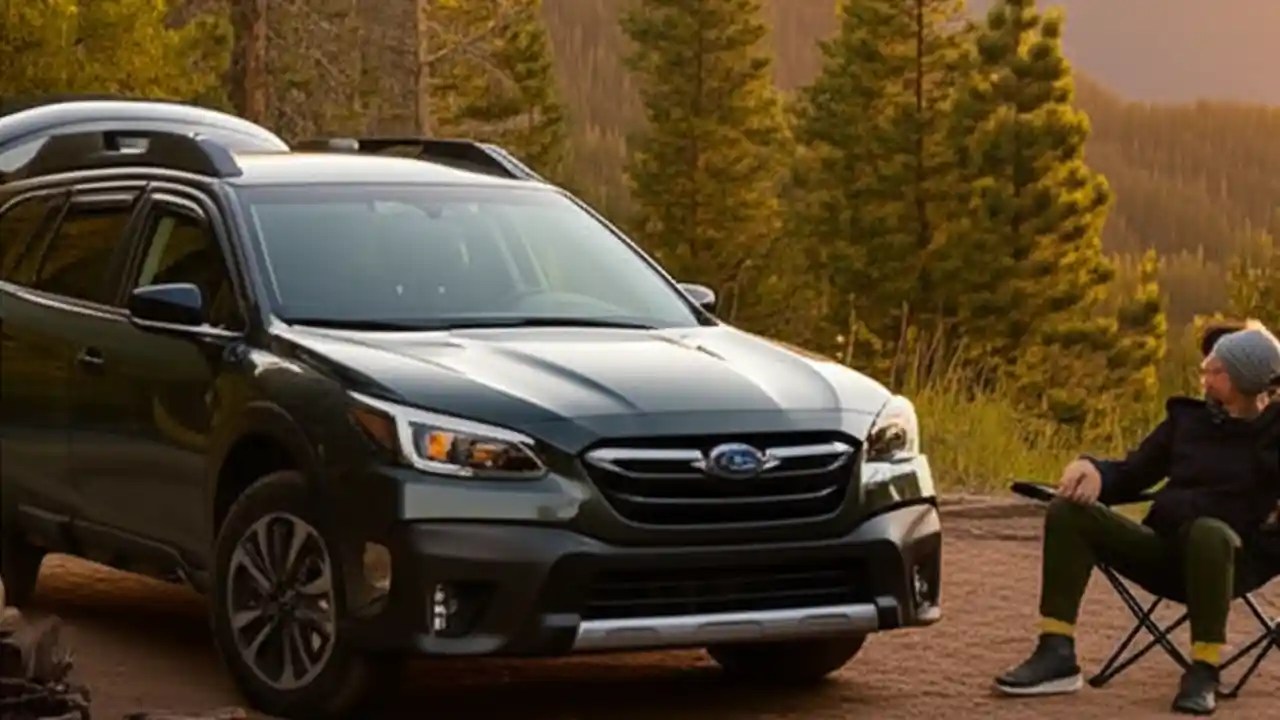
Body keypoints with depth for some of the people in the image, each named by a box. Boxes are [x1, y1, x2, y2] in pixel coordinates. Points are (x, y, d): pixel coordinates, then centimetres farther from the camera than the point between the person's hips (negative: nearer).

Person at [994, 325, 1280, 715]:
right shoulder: (1189, 417, 13)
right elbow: (1132, 473, 14)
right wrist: (1094, 470, -10)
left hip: (1232, 558, -5)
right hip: (1165, 549, 5)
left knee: (1210, 533, -41)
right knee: (1069, 511, -15)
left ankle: (1204, 672, -31)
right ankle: (1057, 654, -22)